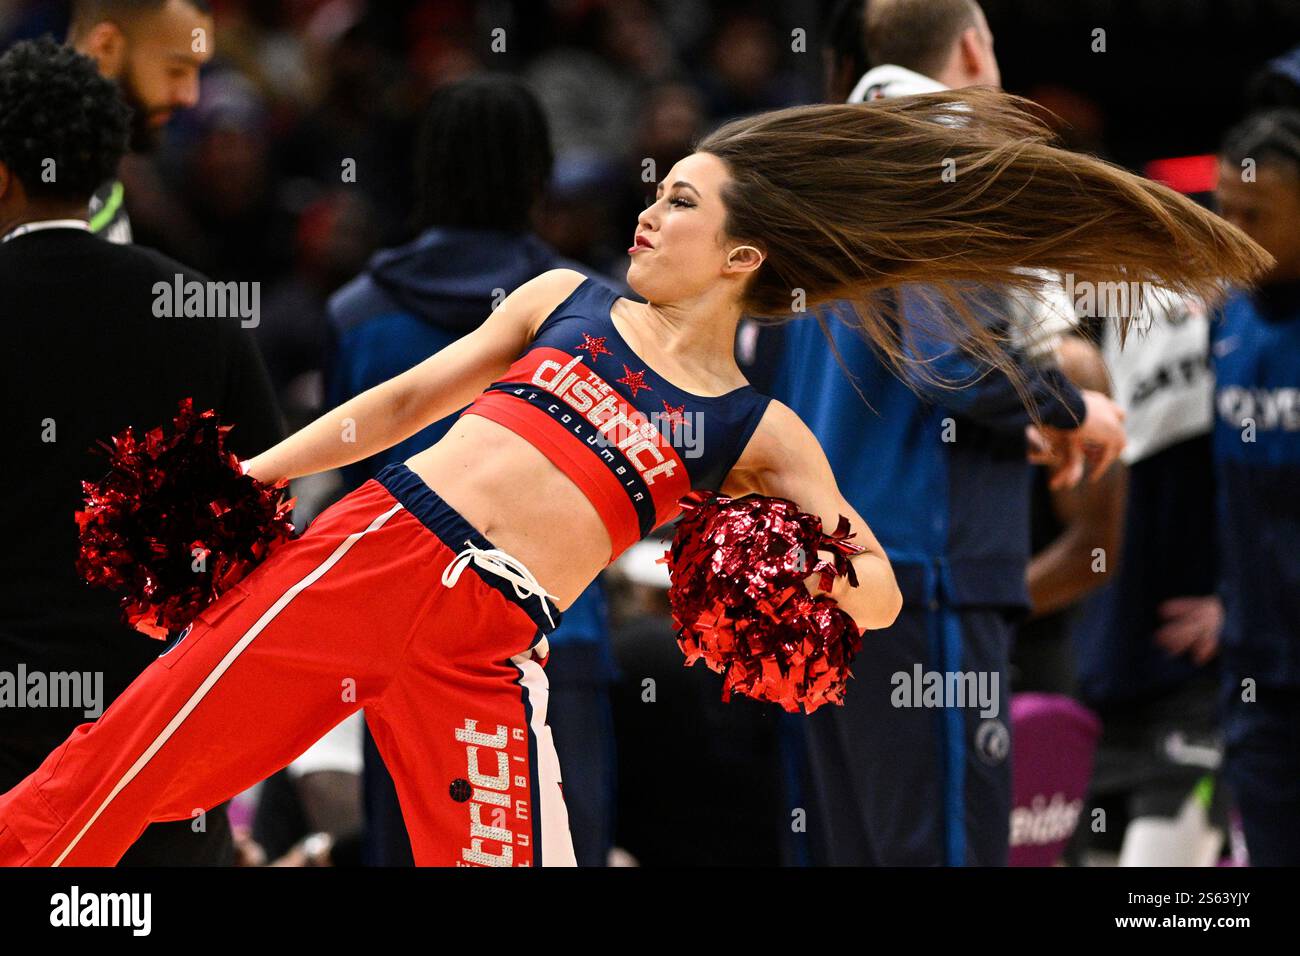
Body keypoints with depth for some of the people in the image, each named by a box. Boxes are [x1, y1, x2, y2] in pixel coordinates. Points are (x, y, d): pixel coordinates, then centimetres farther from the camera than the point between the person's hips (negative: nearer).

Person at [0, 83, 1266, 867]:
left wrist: (834, 572, -18)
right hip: (365, 555, 1)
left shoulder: (757, 433, 10)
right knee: (130, 764, -7)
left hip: (487, 646, -1)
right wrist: (252, 473, 13)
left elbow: (876, 596, 6)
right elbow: (404, 399, 19)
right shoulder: (566, 301, 15)